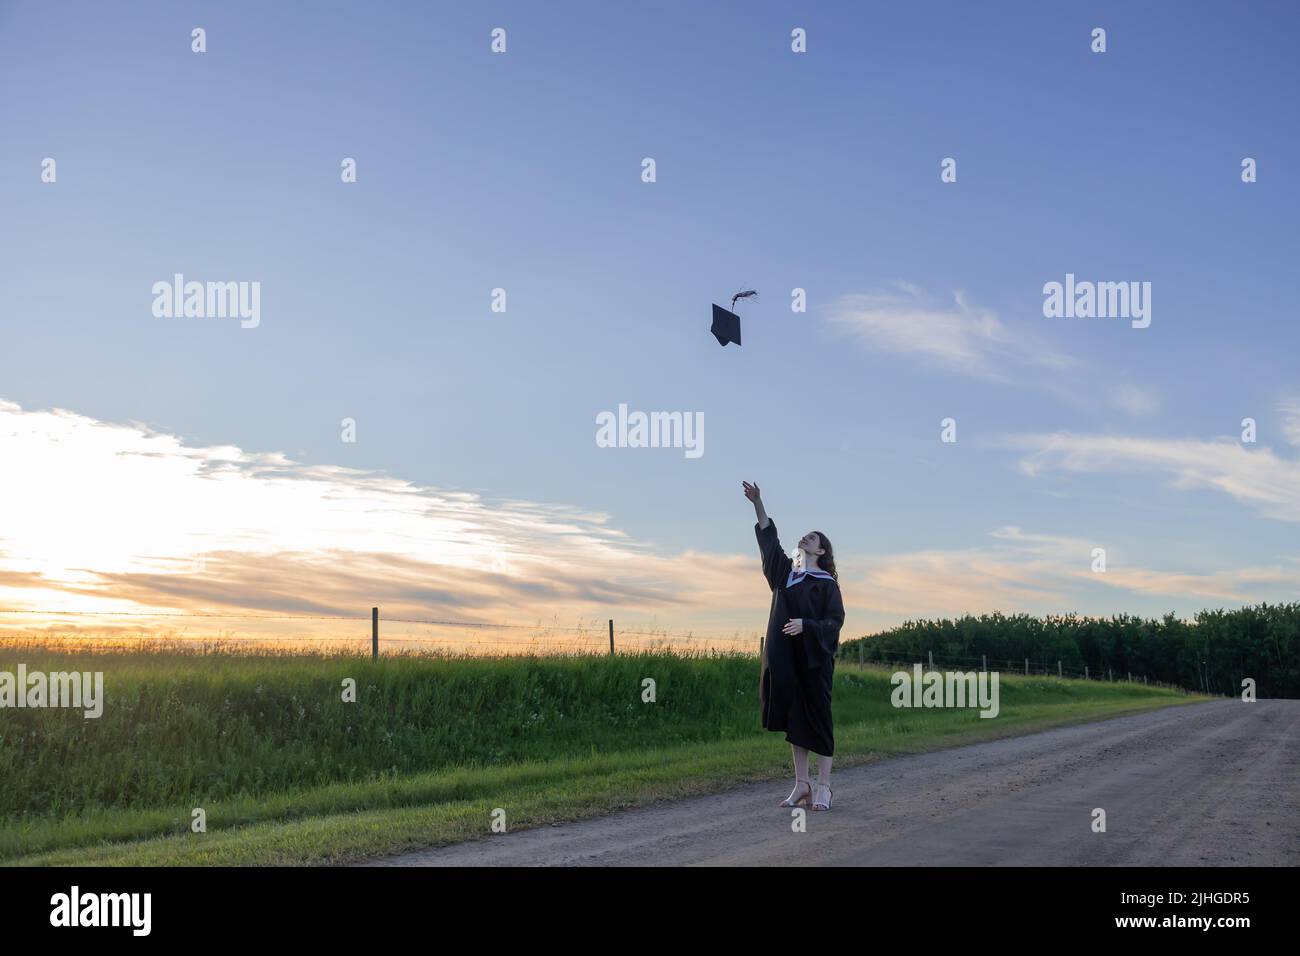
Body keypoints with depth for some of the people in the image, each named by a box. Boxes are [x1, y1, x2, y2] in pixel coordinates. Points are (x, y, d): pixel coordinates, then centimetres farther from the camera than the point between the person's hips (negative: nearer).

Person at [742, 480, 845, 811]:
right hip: (786, 658, 5)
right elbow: (769, 538, 6)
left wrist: (806, 625, -22)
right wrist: (757, 503, -3)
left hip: (814, 658, -5)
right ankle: (801, 784, 13)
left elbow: (836, 620, -6)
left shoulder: (827, 583, 0)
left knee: (817, 718, -2)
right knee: (793, 718, 6)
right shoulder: (785, 571, 14)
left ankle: (823, 786, 4)